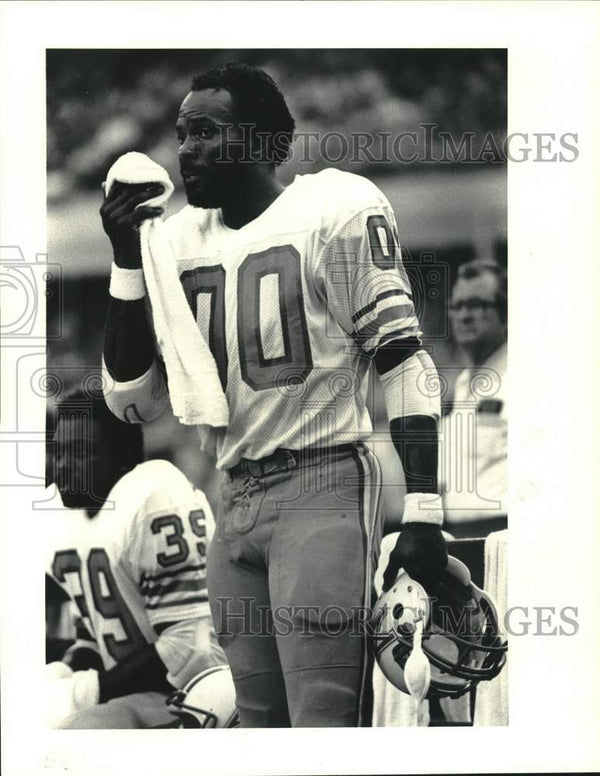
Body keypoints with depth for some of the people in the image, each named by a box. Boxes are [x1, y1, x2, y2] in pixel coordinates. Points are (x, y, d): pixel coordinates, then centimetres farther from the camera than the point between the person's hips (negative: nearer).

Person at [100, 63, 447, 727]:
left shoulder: (335, 210, -4)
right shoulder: (178, 238, 13)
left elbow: (403, 361, -7)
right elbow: (134, 401, 12)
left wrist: (423, 514, -15)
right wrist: (128, 263, 2)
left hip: (323, 490, -6)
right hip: (237, 501, 6)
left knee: (325, 724, -16)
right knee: (262, 719, 7)